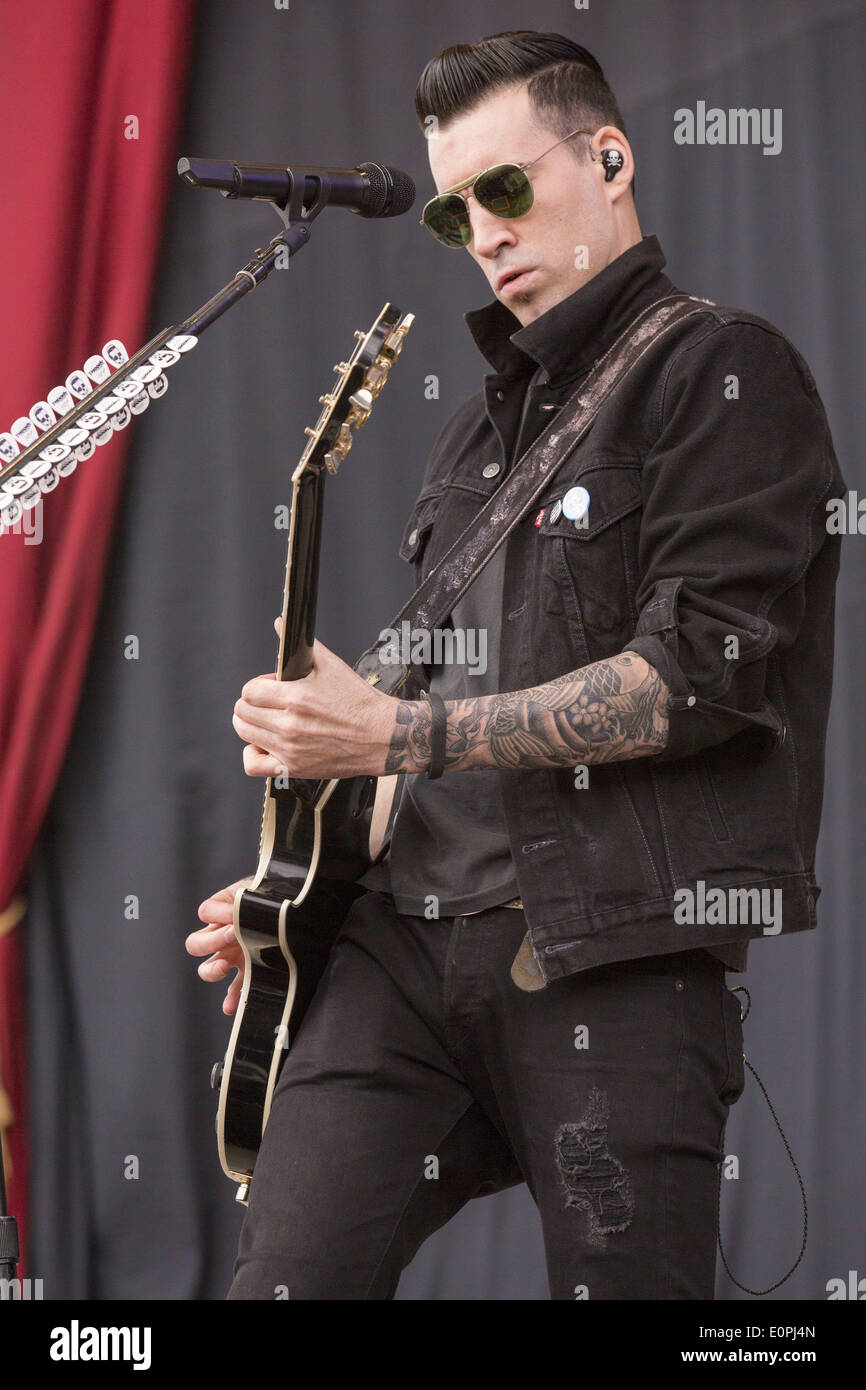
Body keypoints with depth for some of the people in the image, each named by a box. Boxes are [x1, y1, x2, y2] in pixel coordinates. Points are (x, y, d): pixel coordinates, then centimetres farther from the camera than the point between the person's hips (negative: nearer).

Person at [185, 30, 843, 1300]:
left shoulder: (725, 375, -1)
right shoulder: (481, 433, 24)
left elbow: (698, 673, -13)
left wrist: (395, 734, -15)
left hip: (615, 957, -6)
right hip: (411, 944, 6)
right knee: (285, 1276, -7)